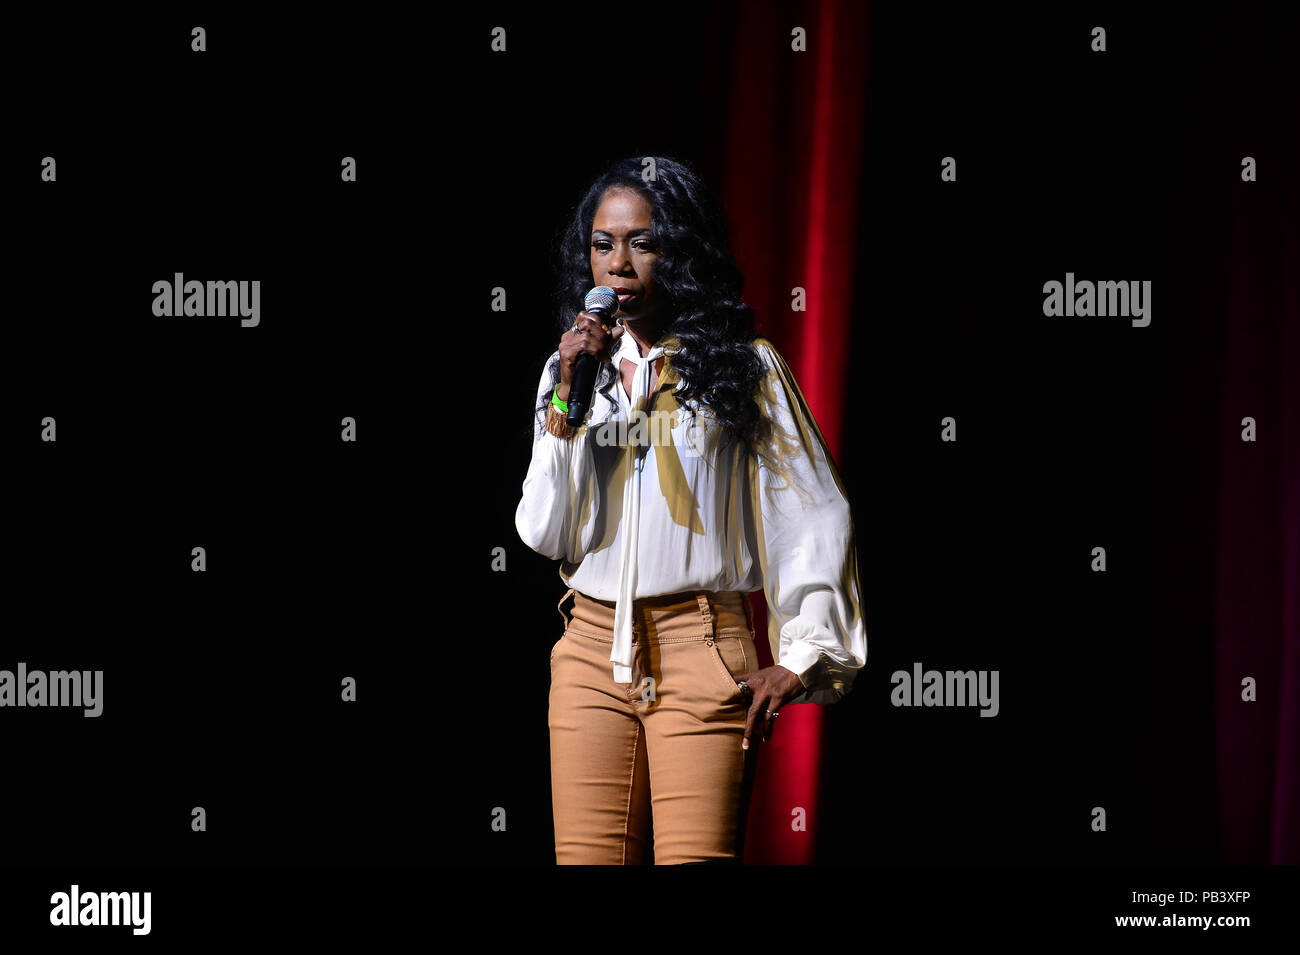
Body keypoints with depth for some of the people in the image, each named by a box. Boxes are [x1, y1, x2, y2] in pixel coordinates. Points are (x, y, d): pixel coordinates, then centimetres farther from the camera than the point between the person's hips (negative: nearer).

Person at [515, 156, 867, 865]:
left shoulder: (743, 367, 2)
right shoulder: (571, 369, 12)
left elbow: (815, 518, 2)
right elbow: (543, 533, 5)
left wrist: (799, 659, -5)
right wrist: (567, 395, -3)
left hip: (702, 648, -3)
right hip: (592, 648, 3)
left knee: (695, 857, -11)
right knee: (587, 856, 2)